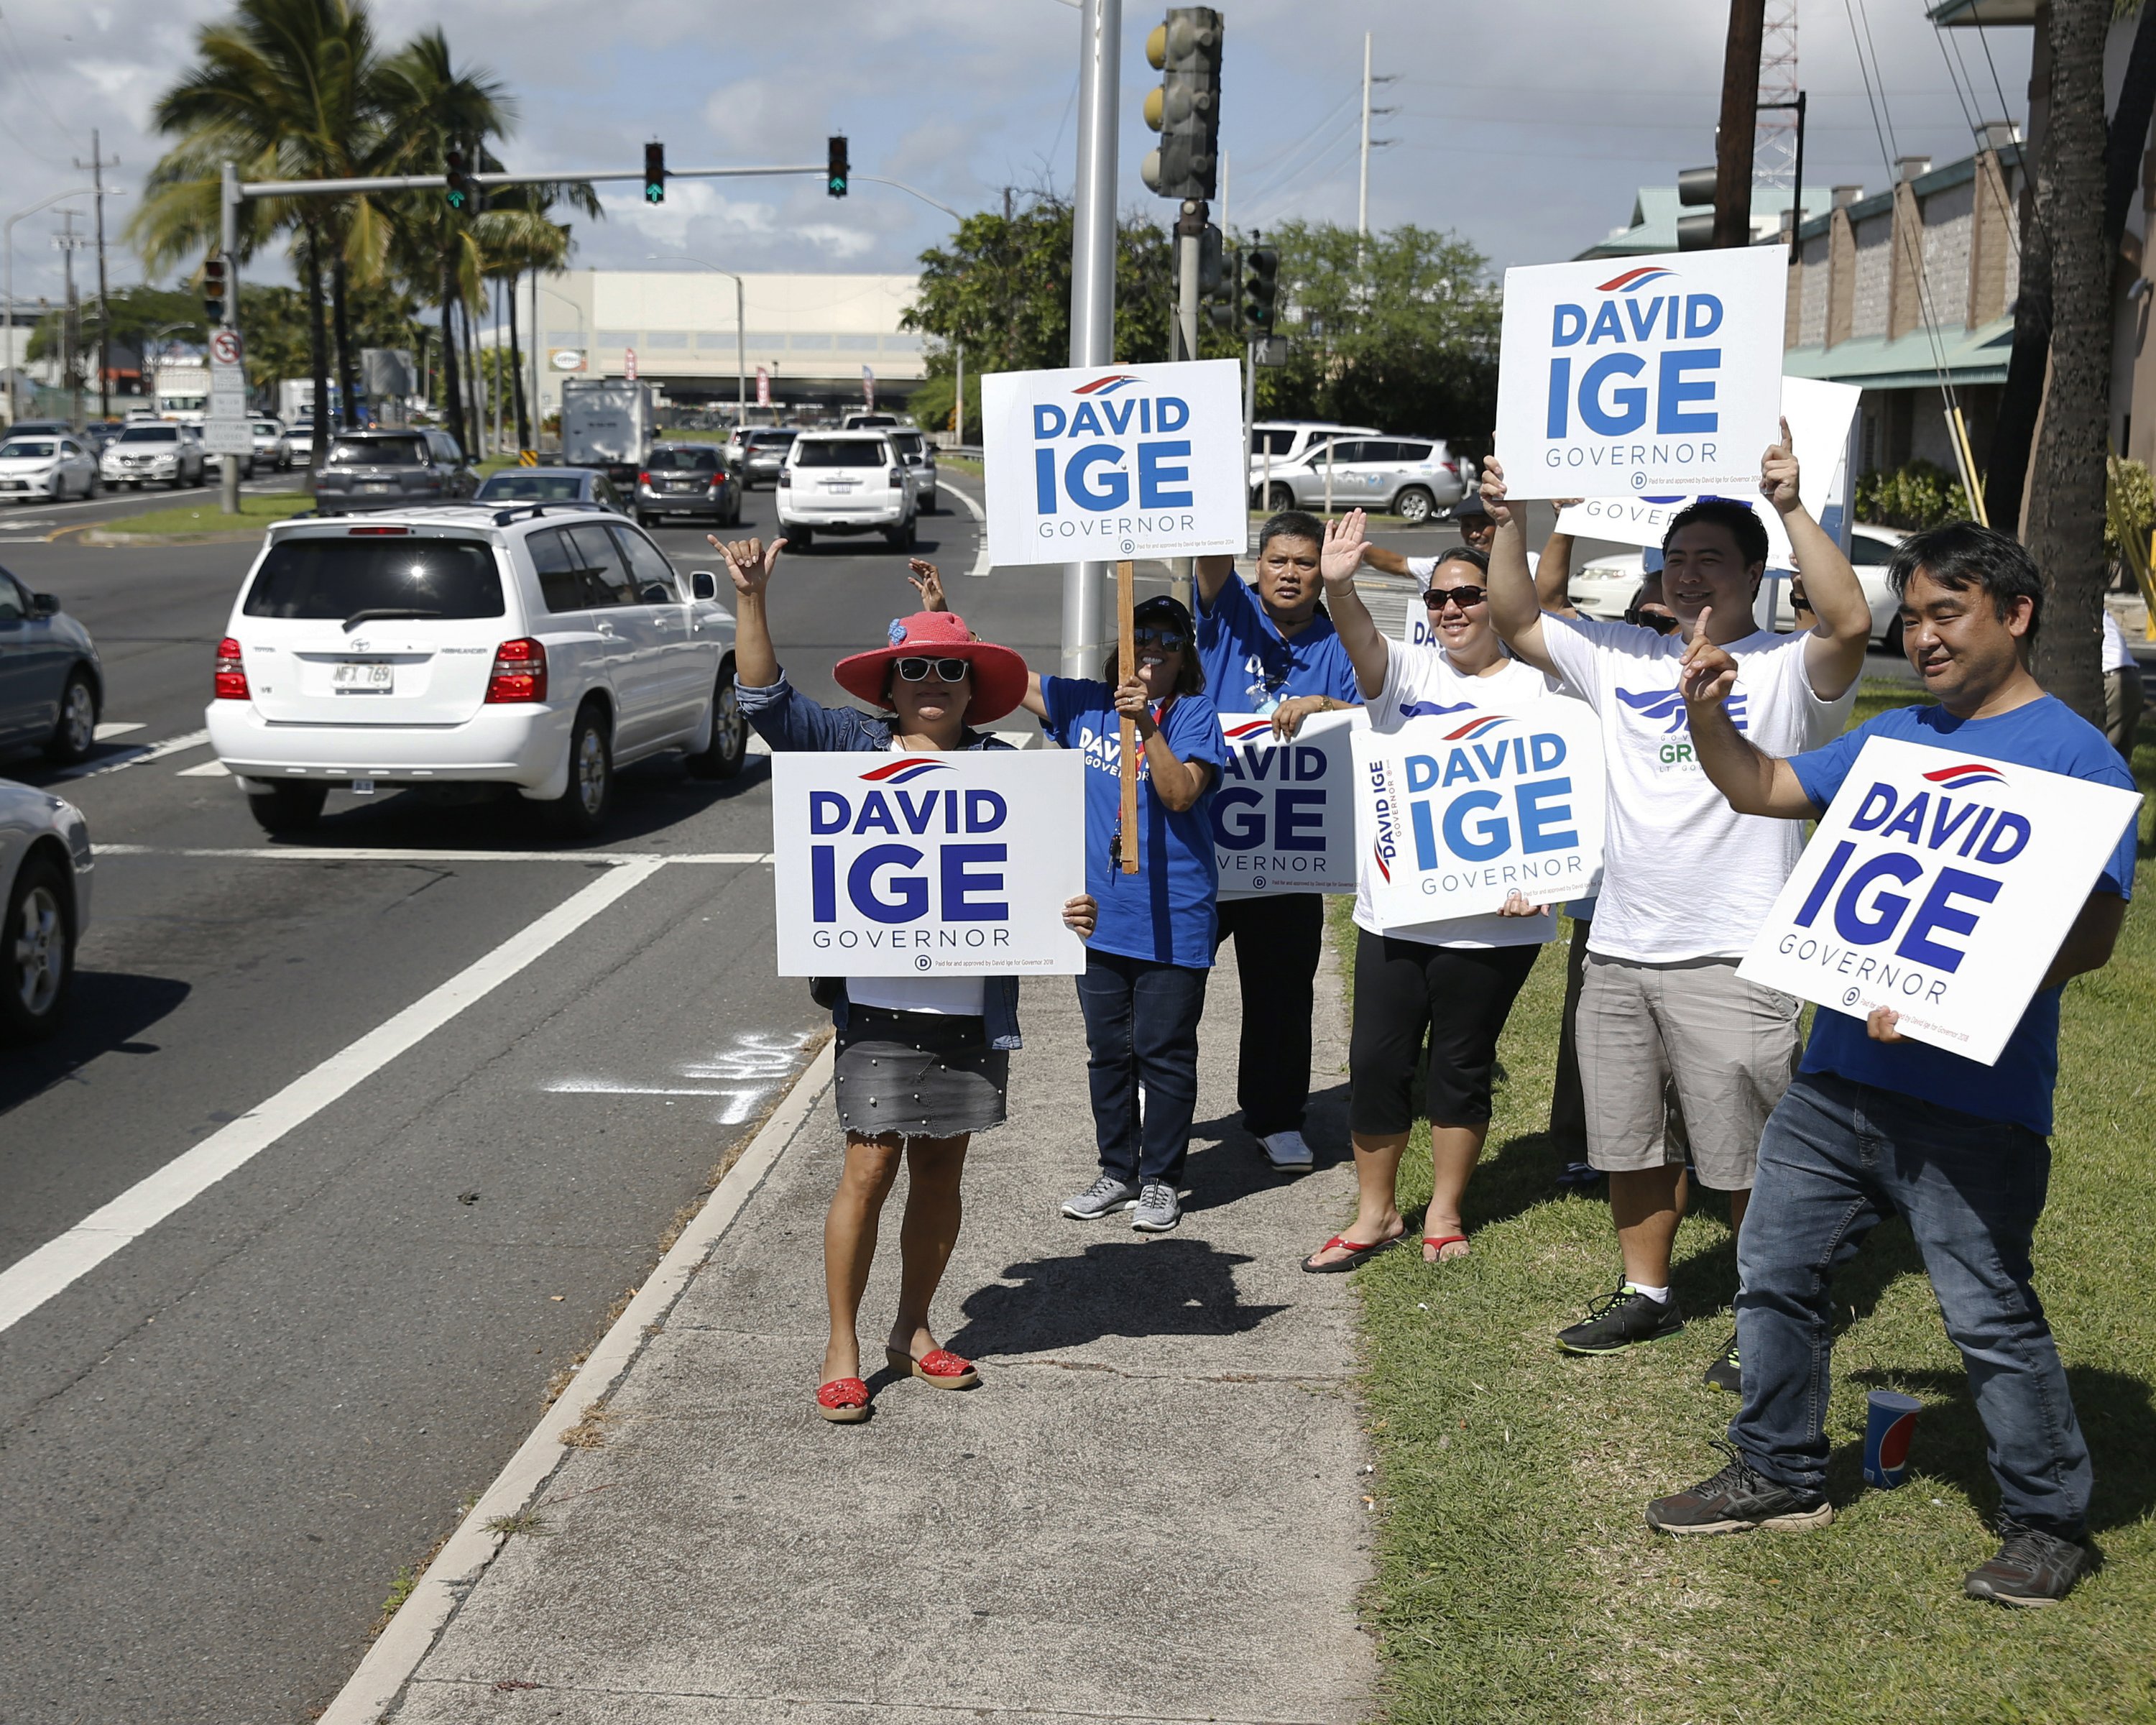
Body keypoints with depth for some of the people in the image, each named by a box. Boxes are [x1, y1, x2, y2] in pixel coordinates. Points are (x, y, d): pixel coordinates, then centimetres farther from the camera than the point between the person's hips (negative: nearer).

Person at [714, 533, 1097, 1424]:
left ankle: (913, 1330, 28)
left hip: (973, 1009, 2)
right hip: (879, 1006, -2)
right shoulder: (851, 747, 4)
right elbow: (765, 697, 0)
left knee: (941, 1169, 12)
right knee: (870, 1166, -3)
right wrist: (751, 599, -10)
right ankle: (842, 1349, 9)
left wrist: (1070, 906, -18)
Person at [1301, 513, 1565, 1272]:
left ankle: (1444, 1213, 24)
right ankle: (1375, 1212, 20)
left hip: (1490, 920, -2)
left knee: (1462, 1065, 9)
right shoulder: (1409, 673, 5)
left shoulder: (1535, 690, 1)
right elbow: (1361, 640, -17)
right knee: (1376, 1058, 5)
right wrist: (1338, 585, -37)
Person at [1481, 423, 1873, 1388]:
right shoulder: (1620, 659, 11)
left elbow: (1849, 622, -25)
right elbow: (1517, 624, 13)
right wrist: (1508, 523, 2)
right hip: (1618, 949, 6)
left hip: (1733, 962, -6)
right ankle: (1646, 1294, 35)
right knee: (1628, 1144, 18)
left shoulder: (1784, 670, -6)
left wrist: (1791, 509, -26)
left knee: (1748, 1160, 1)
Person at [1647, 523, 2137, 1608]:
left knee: (1991, 1316, -1)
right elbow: (1759, 790, 21)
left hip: (1972, 1100, -7)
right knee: (1776, 1274, 13)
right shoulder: (1893, 738, 13)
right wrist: (1708, 713, 1)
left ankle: (2047, 1521, 18)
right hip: (1839, 1073, 7)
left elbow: (2091, 936, -15)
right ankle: (1779, 1475, 30)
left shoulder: (2072, 756, -9)